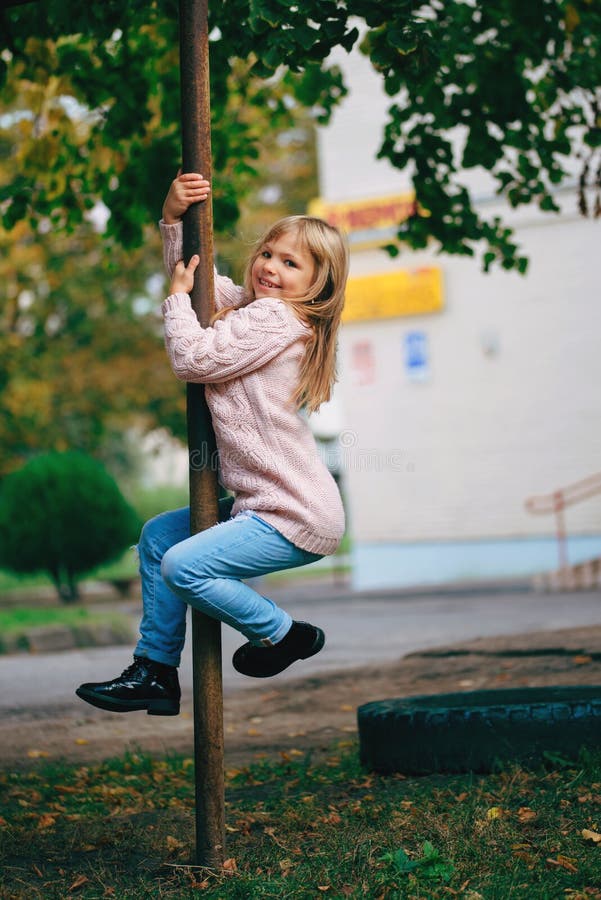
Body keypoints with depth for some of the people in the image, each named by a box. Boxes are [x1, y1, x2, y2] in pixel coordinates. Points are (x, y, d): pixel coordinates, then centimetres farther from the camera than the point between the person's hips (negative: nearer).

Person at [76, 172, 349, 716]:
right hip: (268, 503, 11)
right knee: (158, 536, 16)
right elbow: (193, 273, 21)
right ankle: (155, 672, 19)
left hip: (299, 519, -11)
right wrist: (174, 217, 5)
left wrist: (178, 298, -3)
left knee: (183, 567, -21)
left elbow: (193, 359, -18)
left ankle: (285, 634, 1)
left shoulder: (272, 318, -16)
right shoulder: (252, 305, 13)